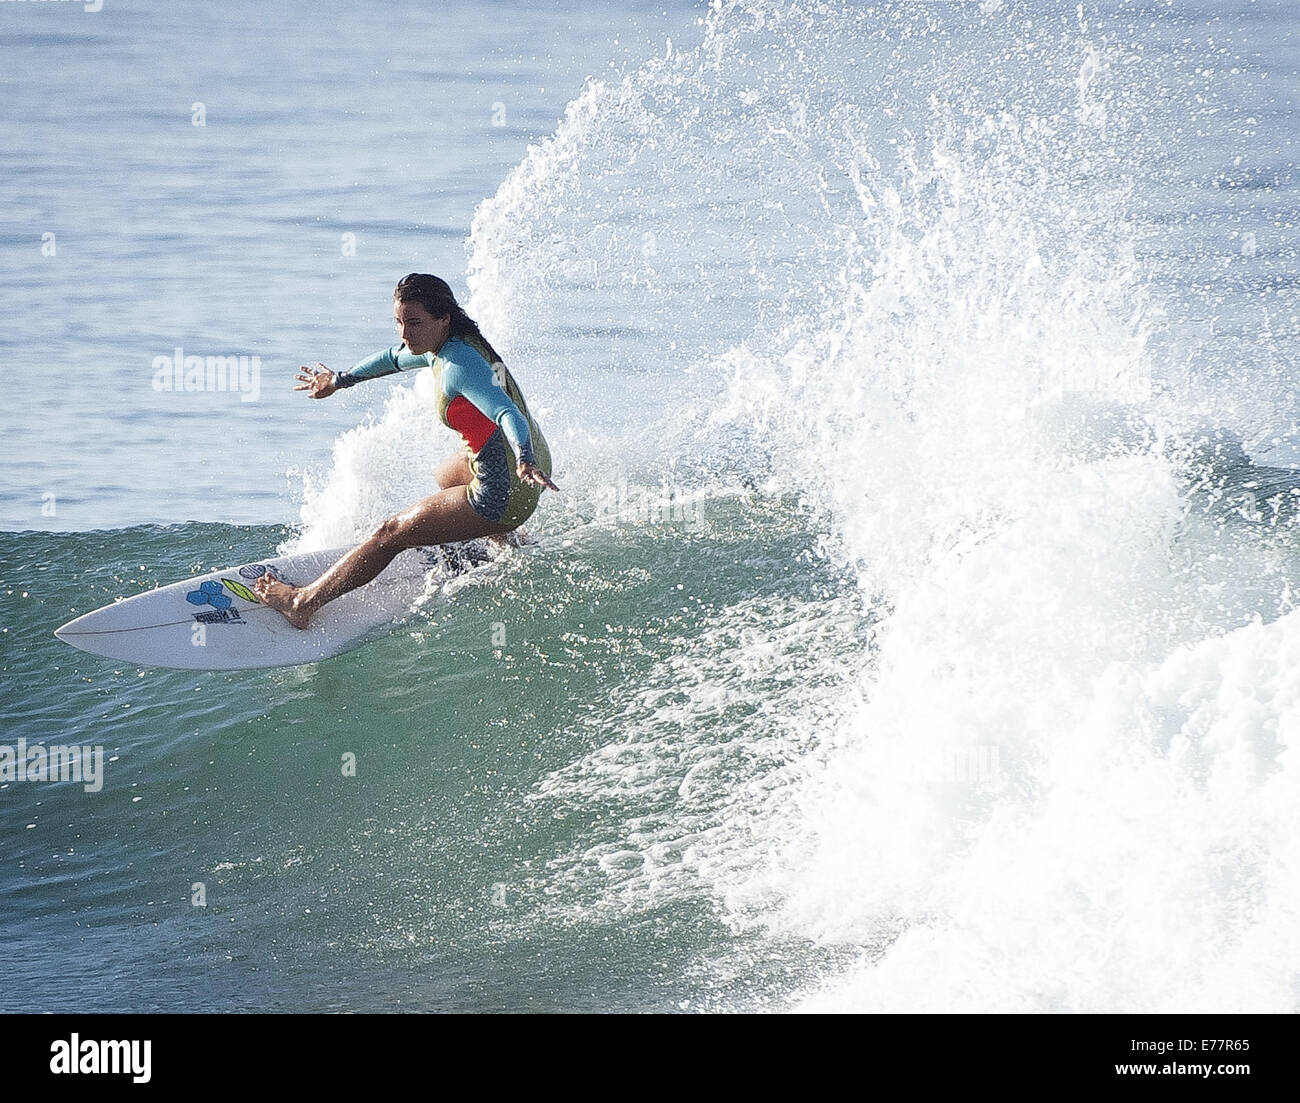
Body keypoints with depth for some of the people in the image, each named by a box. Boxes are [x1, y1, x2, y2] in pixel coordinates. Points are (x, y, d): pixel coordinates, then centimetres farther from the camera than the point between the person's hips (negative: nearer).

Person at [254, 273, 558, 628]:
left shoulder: (458, 367, -26)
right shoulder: (450, 344, 3)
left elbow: (508, 413, -41)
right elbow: (396, 358, 23)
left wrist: (524, 462, -59)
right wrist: (341, 380, 38)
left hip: (505, 495, -10)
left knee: (391, 533, 0)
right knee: (441, 479, 41)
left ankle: (304, 602, 11)